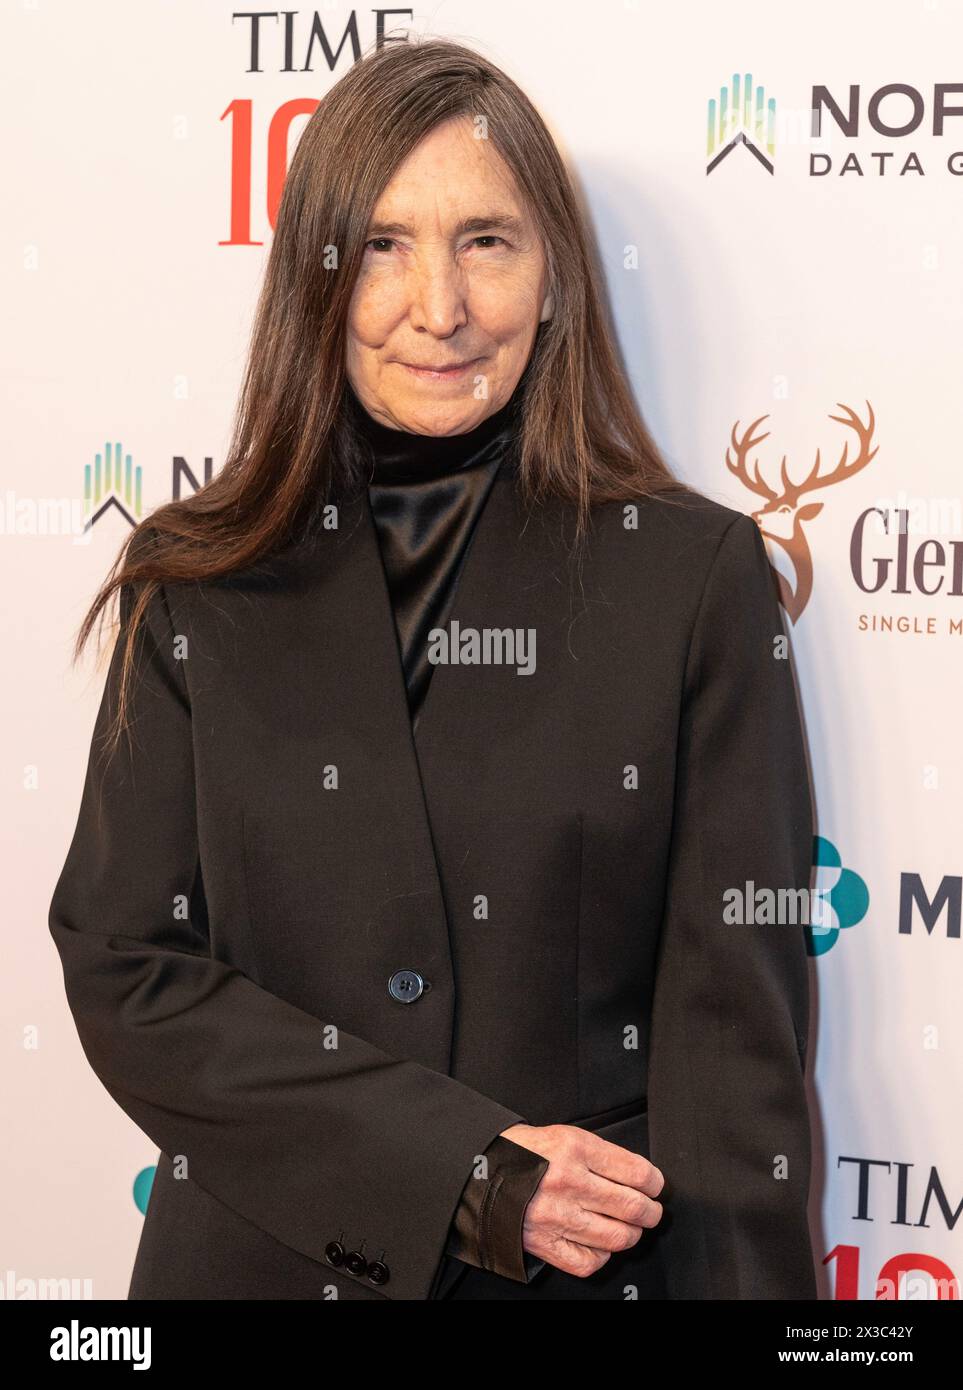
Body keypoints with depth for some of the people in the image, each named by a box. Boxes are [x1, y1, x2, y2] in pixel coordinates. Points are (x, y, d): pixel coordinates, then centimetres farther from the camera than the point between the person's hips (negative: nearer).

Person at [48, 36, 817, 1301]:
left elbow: (737, 1010, -7)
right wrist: (468, 1172, -15)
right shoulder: (201, 588, -2)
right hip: (263, 1255, 1)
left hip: (602, 1262, 0)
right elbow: (127, 971, -5)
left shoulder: (697, 571, -5)